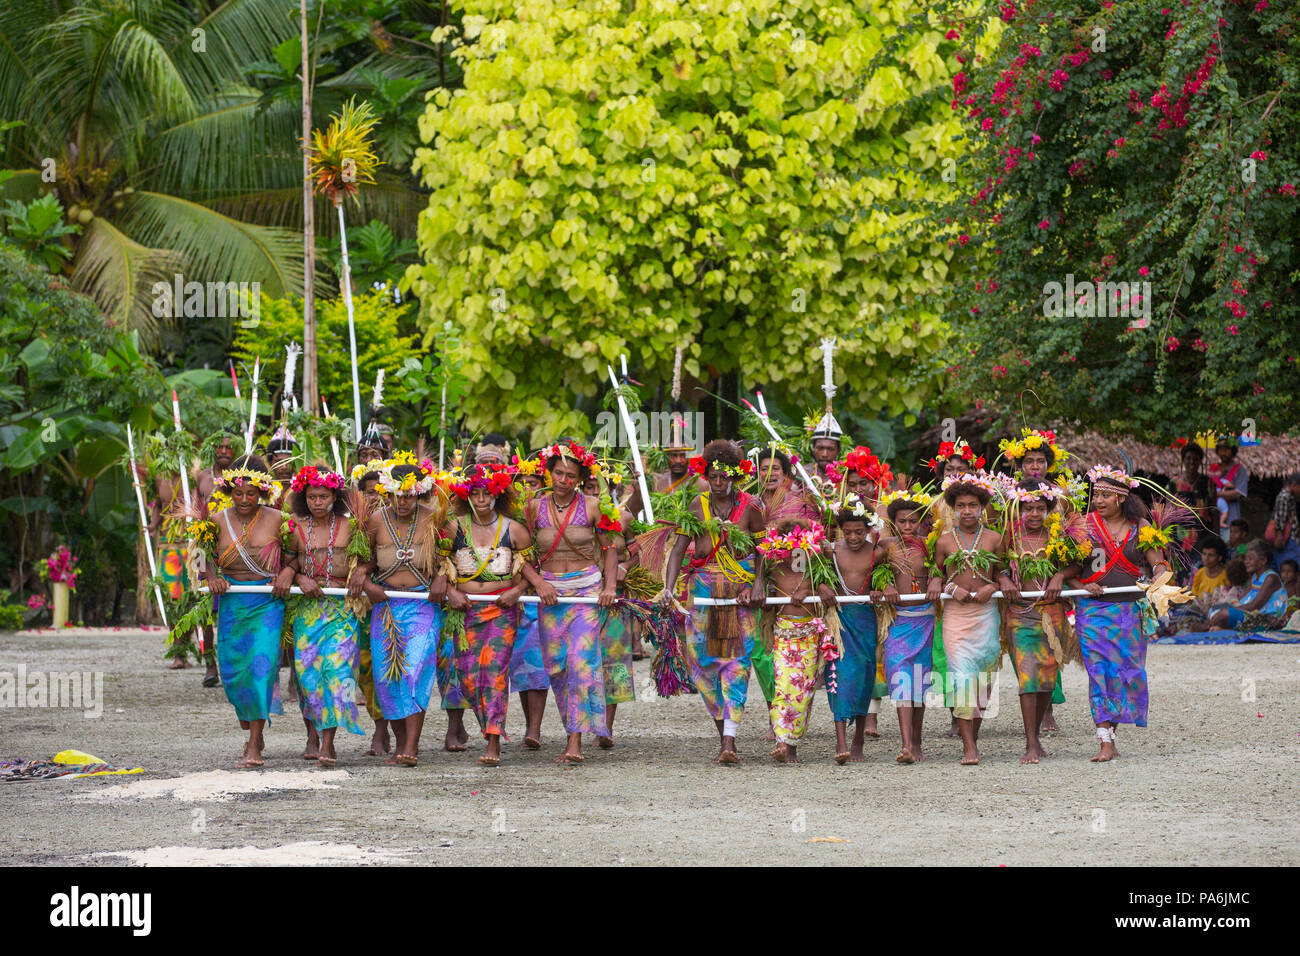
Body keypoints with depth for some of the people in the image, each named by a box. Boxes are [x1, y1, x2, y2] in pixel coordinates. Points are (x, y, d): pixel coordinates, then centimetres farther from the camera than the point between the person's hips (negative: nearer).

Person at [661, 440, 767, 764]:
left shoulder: (748, 506, 0)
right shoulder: (698, 506, 3)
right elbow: (679, 546, 0)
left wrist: (759, 583, -7)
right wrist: (669, 586, -13)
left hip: (741, 589, -2)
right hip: (703, 587, 2)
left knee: (736, 660, -8)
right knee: (701, 658, -1)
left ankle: (729, 740, -14)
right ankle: (723, 729, 14)